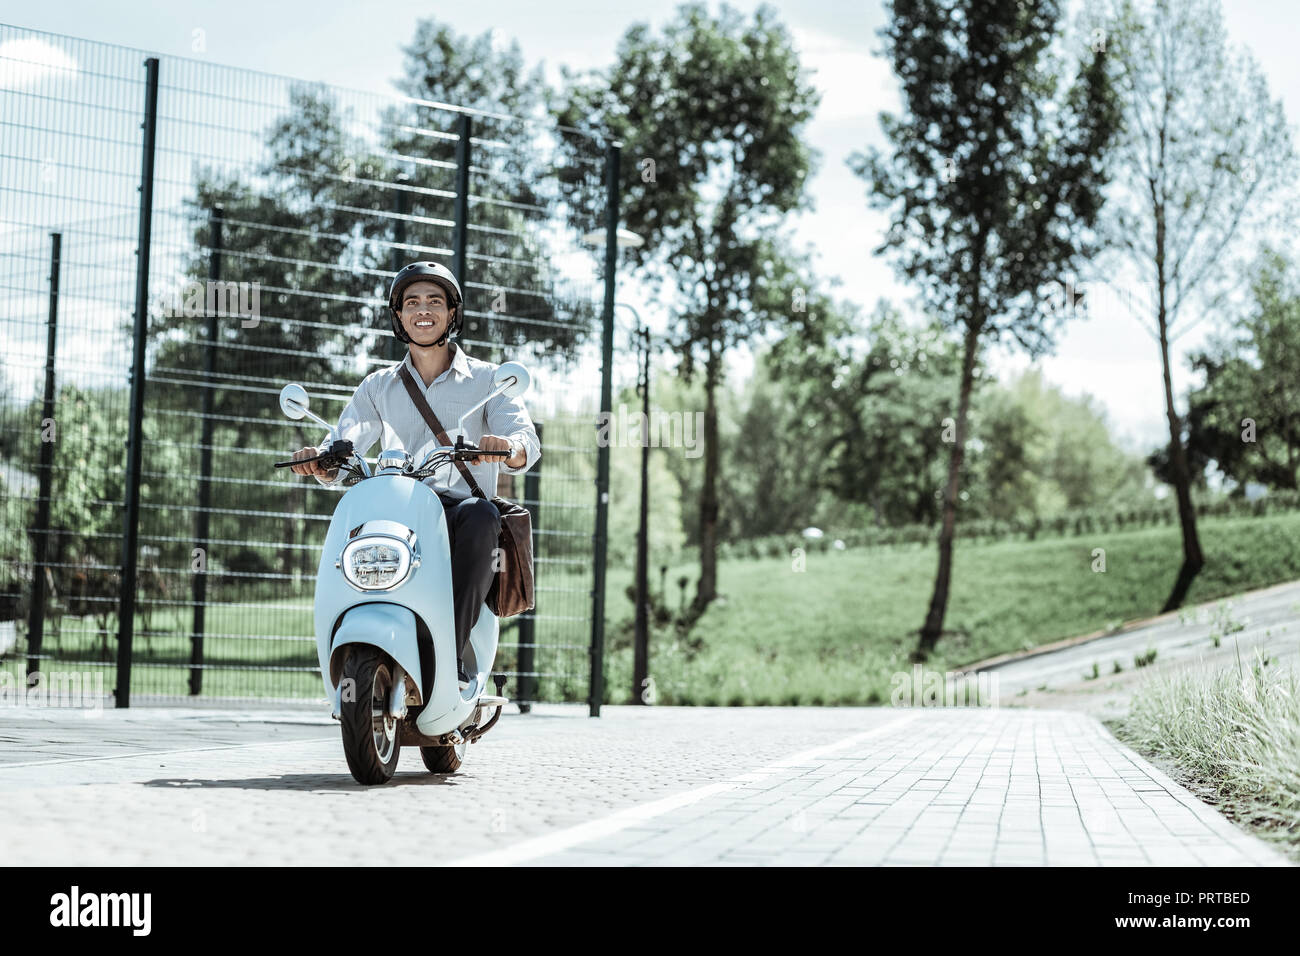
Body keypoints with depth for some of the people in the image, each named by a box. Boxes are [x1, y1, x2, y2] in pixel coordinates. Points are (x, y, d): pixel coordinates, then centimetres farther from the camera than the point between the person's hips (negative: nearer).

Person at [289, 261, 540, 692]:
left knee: (482, 515, -38)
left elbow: (526, 440, -5)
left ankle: (452, 656, -37)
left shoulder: (487, 378, 13)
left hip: (461, 506, -2)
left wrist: (507, 446, -31)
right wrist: (320, 461, -19)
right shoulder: (378, 386, 21)